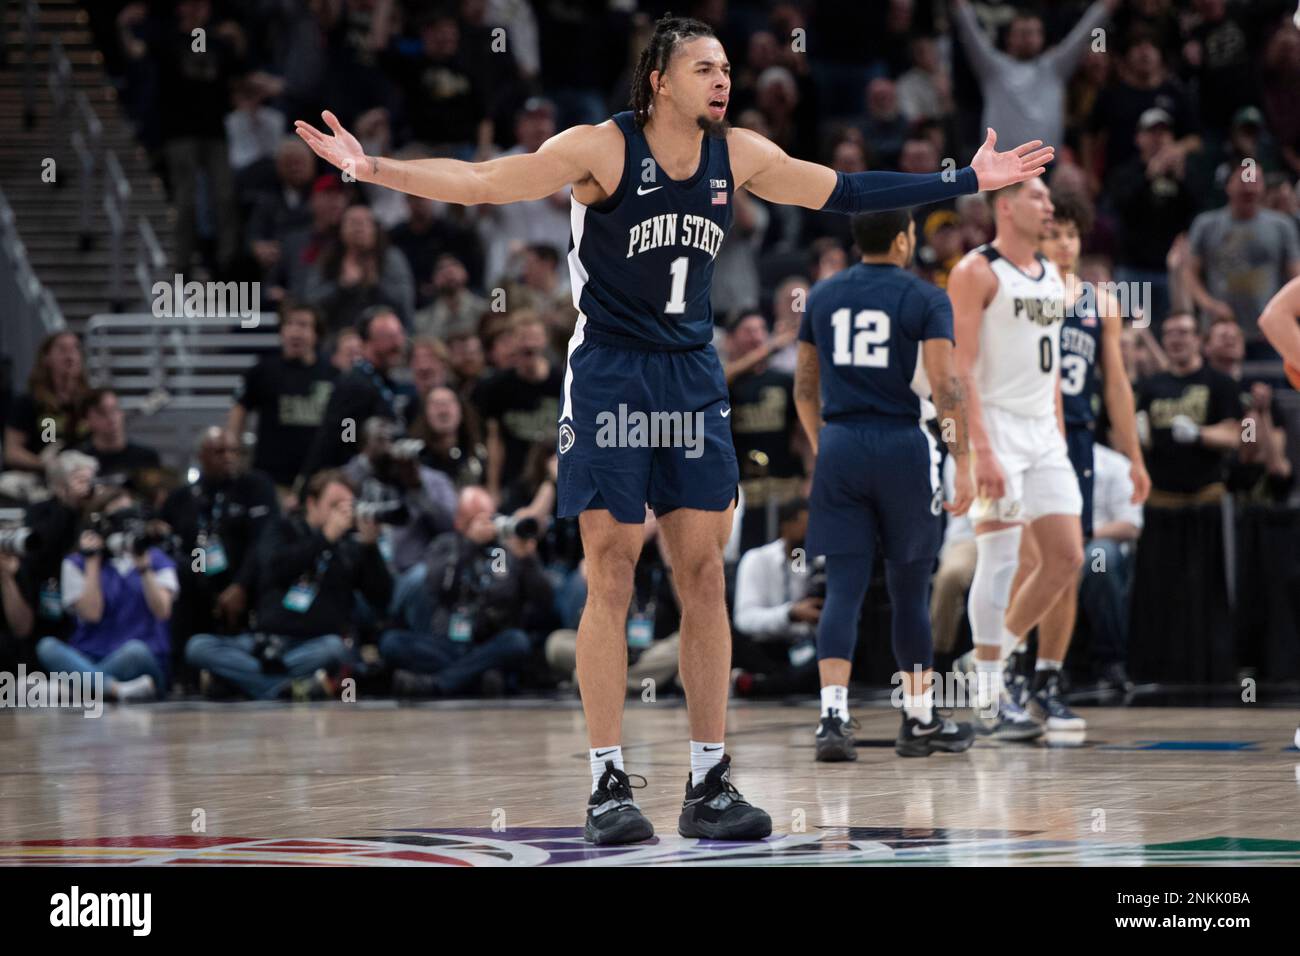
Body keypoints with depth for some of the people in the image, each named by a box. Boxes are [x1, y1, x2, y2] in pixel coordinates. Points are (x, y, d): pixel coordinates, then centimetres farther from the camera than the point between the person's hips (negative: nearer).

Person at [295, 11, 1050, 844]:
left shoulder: (738, 156, 3)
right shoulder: (603, 149, -12)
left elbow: (842, 192, 13)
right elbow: (482, 183, -18)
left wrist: (967, 181, 14)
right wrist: (376, 169, -30)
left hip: (693, 376, 5)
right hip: (610, 375, -5)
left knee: (705, 574, 3)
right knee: (612, 577, -5)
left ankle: (710, 785, 8)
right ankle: (609, 784, 0)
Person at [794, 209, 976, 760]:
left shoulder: (822, 297, 9)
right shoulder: (924, 300, -4)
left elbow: (805, 388, 15)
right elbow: (946, 387, -13)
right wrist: (963, 463, -10)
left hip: (839, 449, 3)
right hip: (904, 447, -3)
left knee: (842, 589, -1)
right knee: (910, 590, 10)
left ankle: (833, 714, -17)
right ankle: (919, 720, 20)